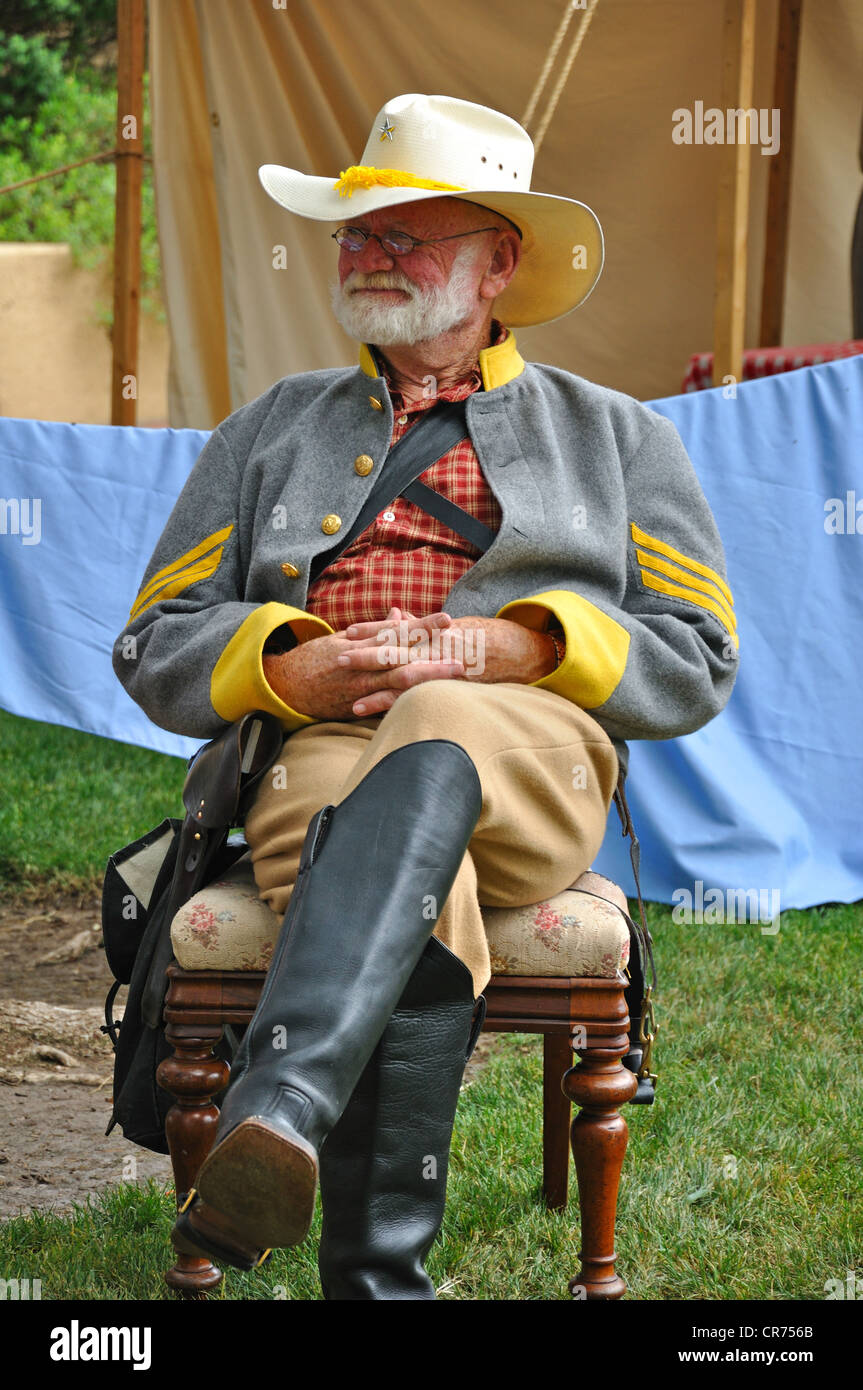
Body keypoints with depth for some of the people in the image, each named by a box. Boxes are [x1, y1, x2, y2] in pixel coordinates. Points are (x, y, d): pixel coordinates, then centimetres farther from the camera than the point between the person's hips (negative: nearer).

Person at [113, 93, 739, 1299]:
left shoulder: (615, 437, 25)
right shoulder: (270, 432, 28)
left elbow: (697, 661, 14)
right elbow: (156, 651, 22)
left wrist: (510, 647, -4)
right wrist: (293, 668, -2)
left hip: (535, 762, -1)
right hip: (315, 751, 1)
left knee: (431, 742, -42)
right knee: (419, 916, -38)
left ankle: (276, 1120, -61)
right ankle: (378, 1274, -47)